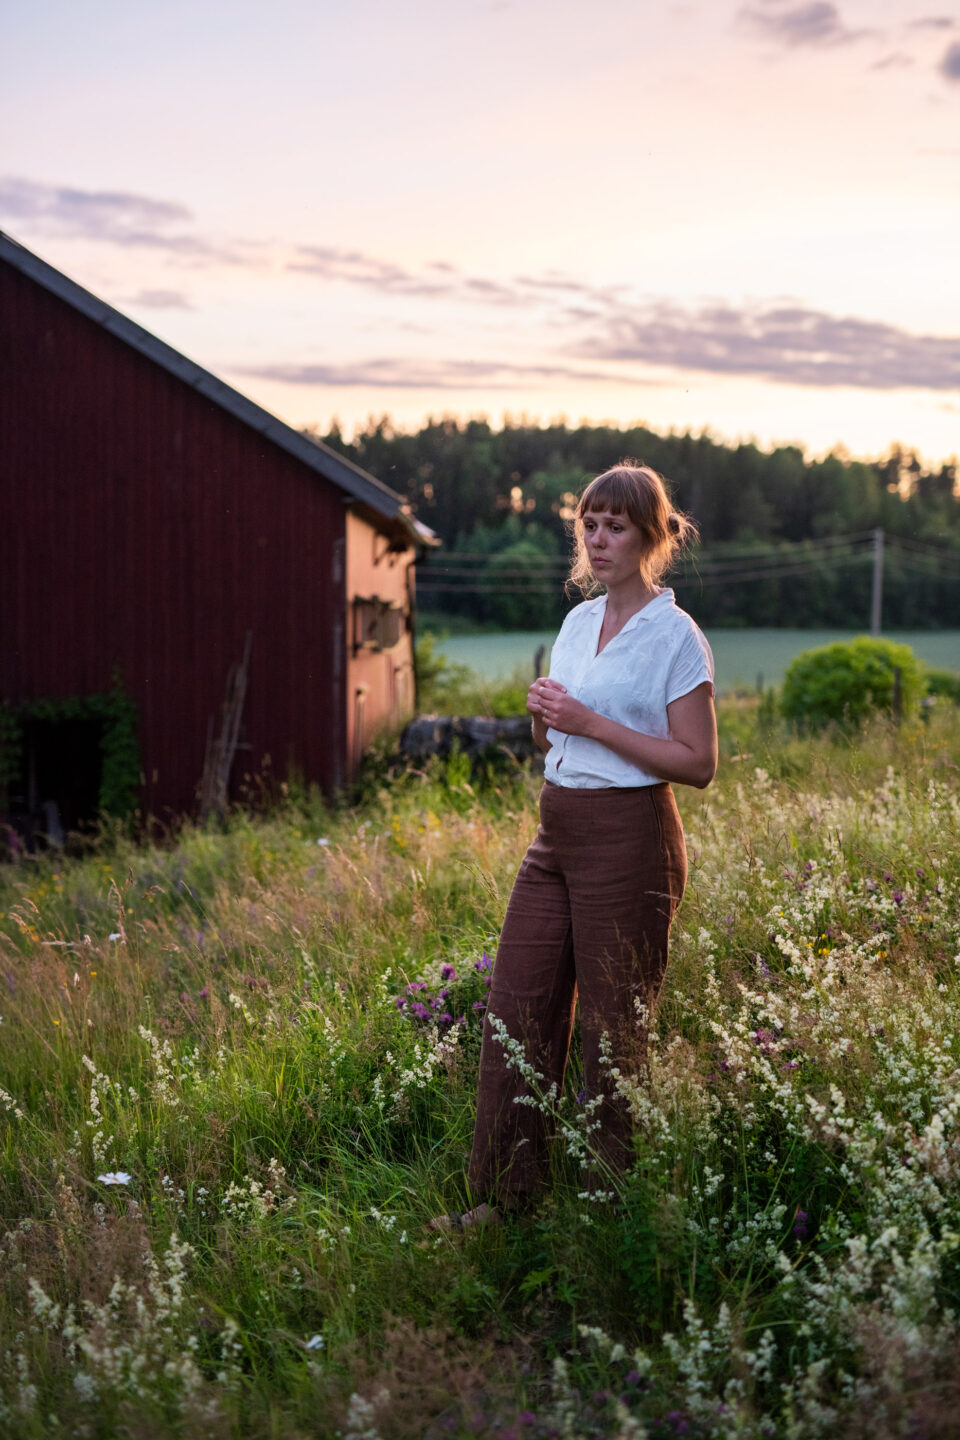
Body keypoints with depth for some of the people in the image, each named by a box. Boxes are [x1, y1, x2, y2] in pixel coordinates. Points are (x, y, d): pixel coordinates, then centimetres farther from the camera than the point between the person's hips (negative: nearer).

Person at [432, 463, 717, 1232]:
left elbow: (698, 763, -15)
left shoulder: (674, 636, -10)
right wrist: (543, 714, -2)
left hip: (629, 839, -7)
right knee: (516, 1009, 8)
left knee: (614, 1027, 2)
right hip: (557, 835, 7)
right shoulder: (578, 621, 12)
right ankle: (506, 1196, 19)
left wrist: (590, 722, -18)